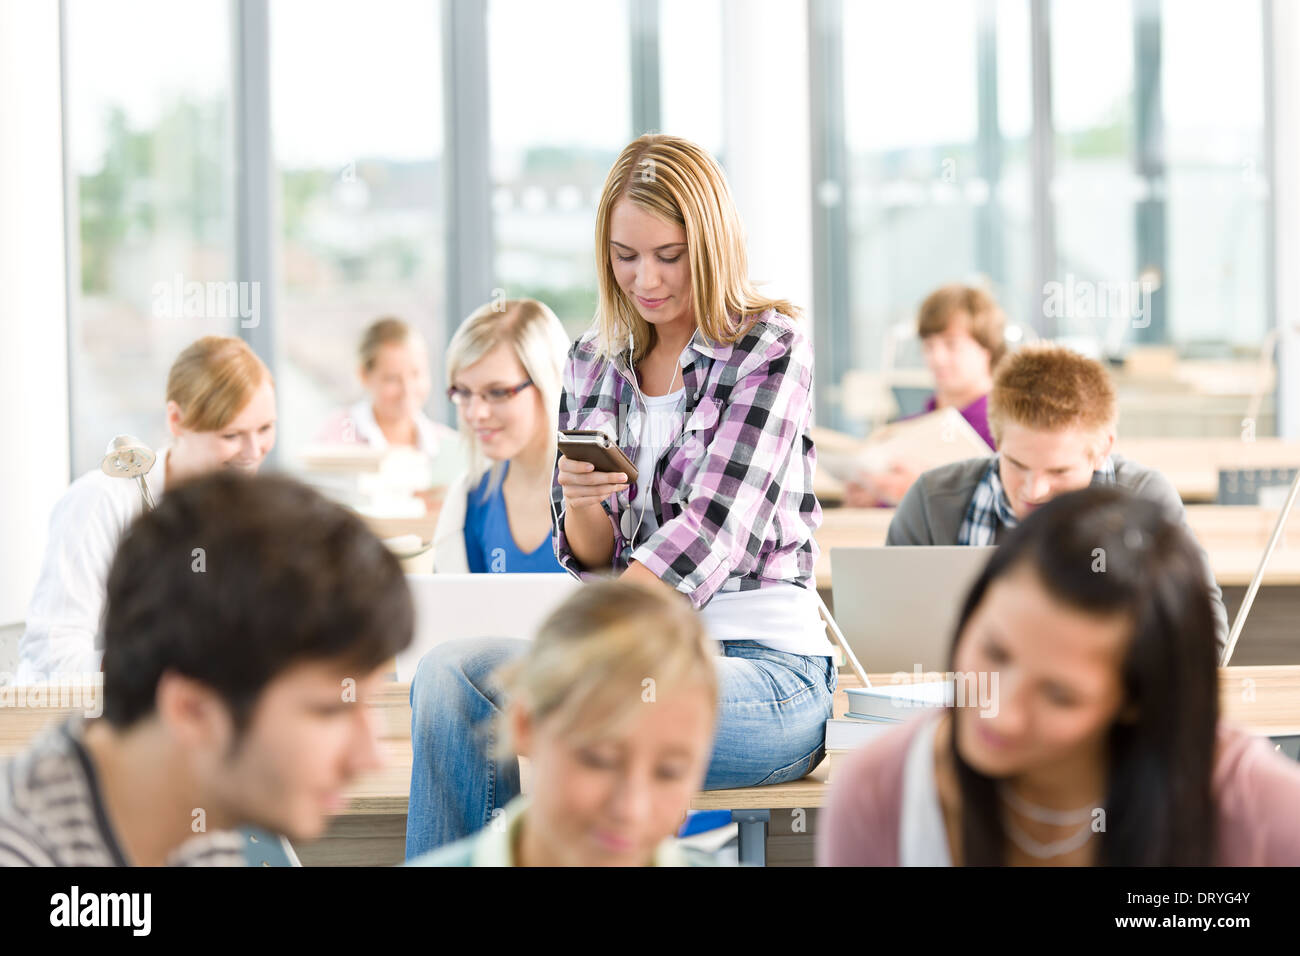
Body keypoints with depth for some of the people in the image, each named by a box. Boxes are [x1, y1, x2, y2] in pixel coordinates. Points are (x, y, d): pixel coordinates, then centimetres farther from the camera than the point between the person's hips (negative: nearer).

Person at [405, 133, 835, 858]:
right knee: (448, 674, -19)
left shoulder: (771, 346, -4)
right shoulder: (594, 360, 12)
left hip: (766, 665, -6)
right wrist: (579, 503, -11)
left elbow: (709, 530, -14)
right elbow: (594, 557, 14)